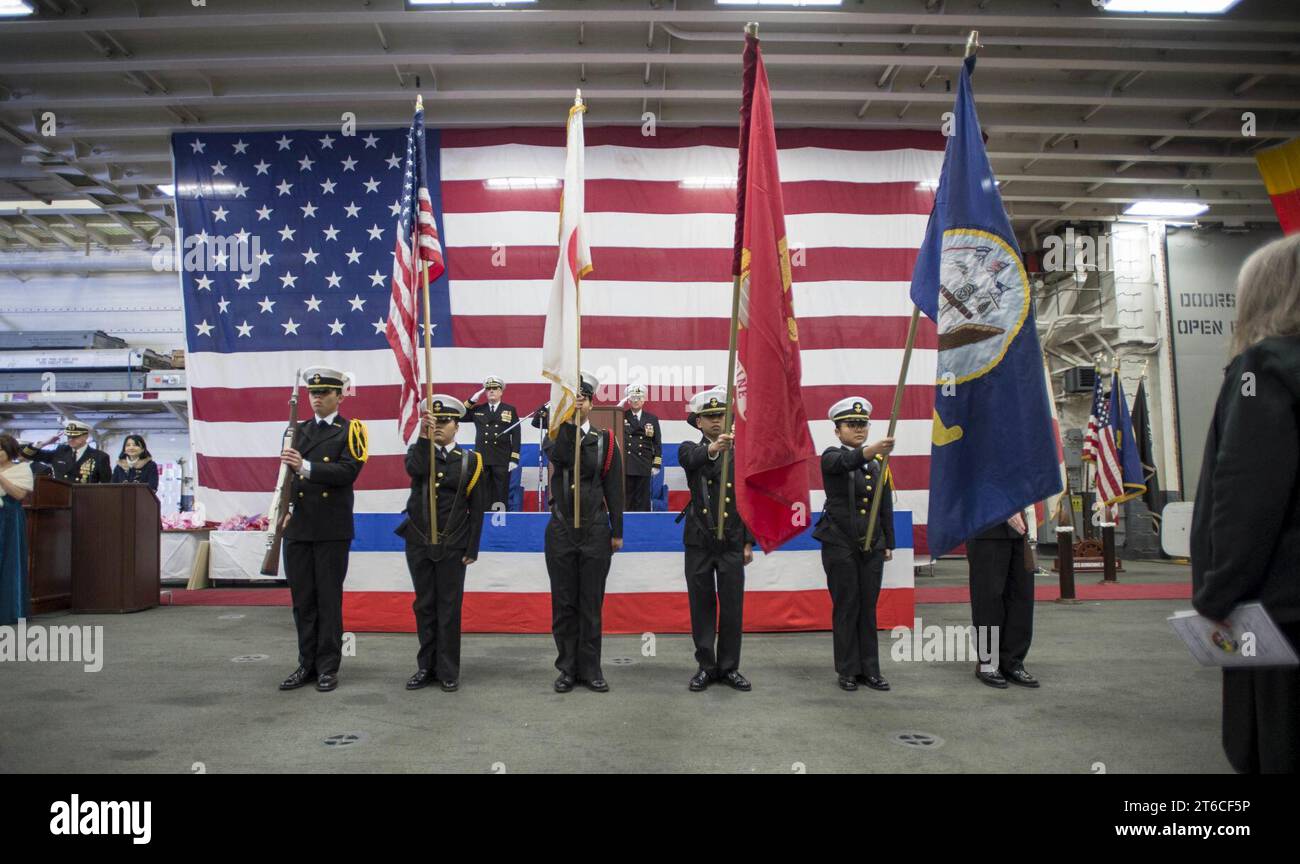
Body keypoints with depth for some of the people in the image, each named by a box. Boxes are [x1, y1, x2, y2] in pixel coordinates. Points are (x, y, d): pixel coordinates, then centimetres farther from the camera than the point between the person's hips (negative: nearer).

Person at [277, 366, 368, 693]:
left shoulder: (351, 430, 0)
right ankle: (307, 664, 19)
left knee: (329, 599, 2)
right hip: (298, 528, 4)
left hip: (333, 530, -4)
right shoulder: (298, 430, 15)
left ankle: (328, 667, 11)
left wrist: (305, 466, -24)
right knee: (302, 600, 9)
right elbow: (287, 471, 13)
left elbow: (348, 471, -14)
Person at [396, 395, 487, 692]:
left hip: (452, 547, -2)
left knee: (449, 608, 2)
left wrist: (472, 550, -5)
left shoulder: (470, 460, 0)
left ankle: (448, 671, 11)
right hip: (418, 543, 2)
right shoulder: (418, 452, 6)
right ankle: (426, 667, 19)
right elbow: (415, 470, -21)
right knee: (424, 606, 9)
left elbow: (477, 508, -1)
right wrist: (424, 436, -28)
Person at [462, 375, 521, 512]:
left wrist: (514, 459, -7)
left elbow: (516, 435, 2)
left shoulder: (510, 410, 7)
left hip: (502, 460, -2)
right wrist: (472, 401, 0)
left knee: (501, 495, 1)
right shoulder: (478, 410, 13)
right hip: (482, 459, 2)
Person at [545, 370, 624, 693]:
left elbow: (614, 488, 4)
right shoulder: (555, 435, 3)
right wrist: (569, 420, -17)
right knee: (563, 603, 6)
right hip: (561, 530, 0)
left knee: (591, 603, 6)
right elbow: (564, 458, -20)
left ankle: (590, 669, 16)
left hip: (595, 531, 0)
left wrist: (617, 531, 2)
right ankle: (568, 668, 17)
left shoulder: (605, 440, 3)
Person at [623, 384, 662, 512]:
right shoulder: (621, 417, 9)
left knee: (643, 501, 3)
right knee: (626, 498, 1)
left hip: (644, 467, 1)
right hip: (625, 466, -1)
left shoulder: (652, 419, 10)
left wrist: (656, 464, 0)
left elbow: (657, 444, 8)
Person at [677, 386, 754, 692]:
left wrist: (748, 542, 2)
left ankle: (729, 667, 17)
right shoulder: (689, 450, 2)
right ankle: (706, 666, 18)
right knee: (702, 606, 6)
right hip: (699, 543, -1)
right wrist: (712, 449, -46)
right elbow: (692, 460, -25)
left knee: (733, 607, 4)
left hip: (732, 543, 1)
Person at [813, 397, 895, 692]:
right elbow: (847, 461, -32)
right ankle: (848, 671, 13)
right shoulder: (831, 458, -6)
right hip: (840, 544, -4)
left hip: (872, 545, 4)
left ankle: (870, 670, 17)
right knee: (846, 607, 2)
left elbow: (886, 505, 11)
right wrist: (872, 449, -51)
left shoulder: (878, 461, 8)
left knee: (868, 607, 9)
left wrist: (889, 543, 9)